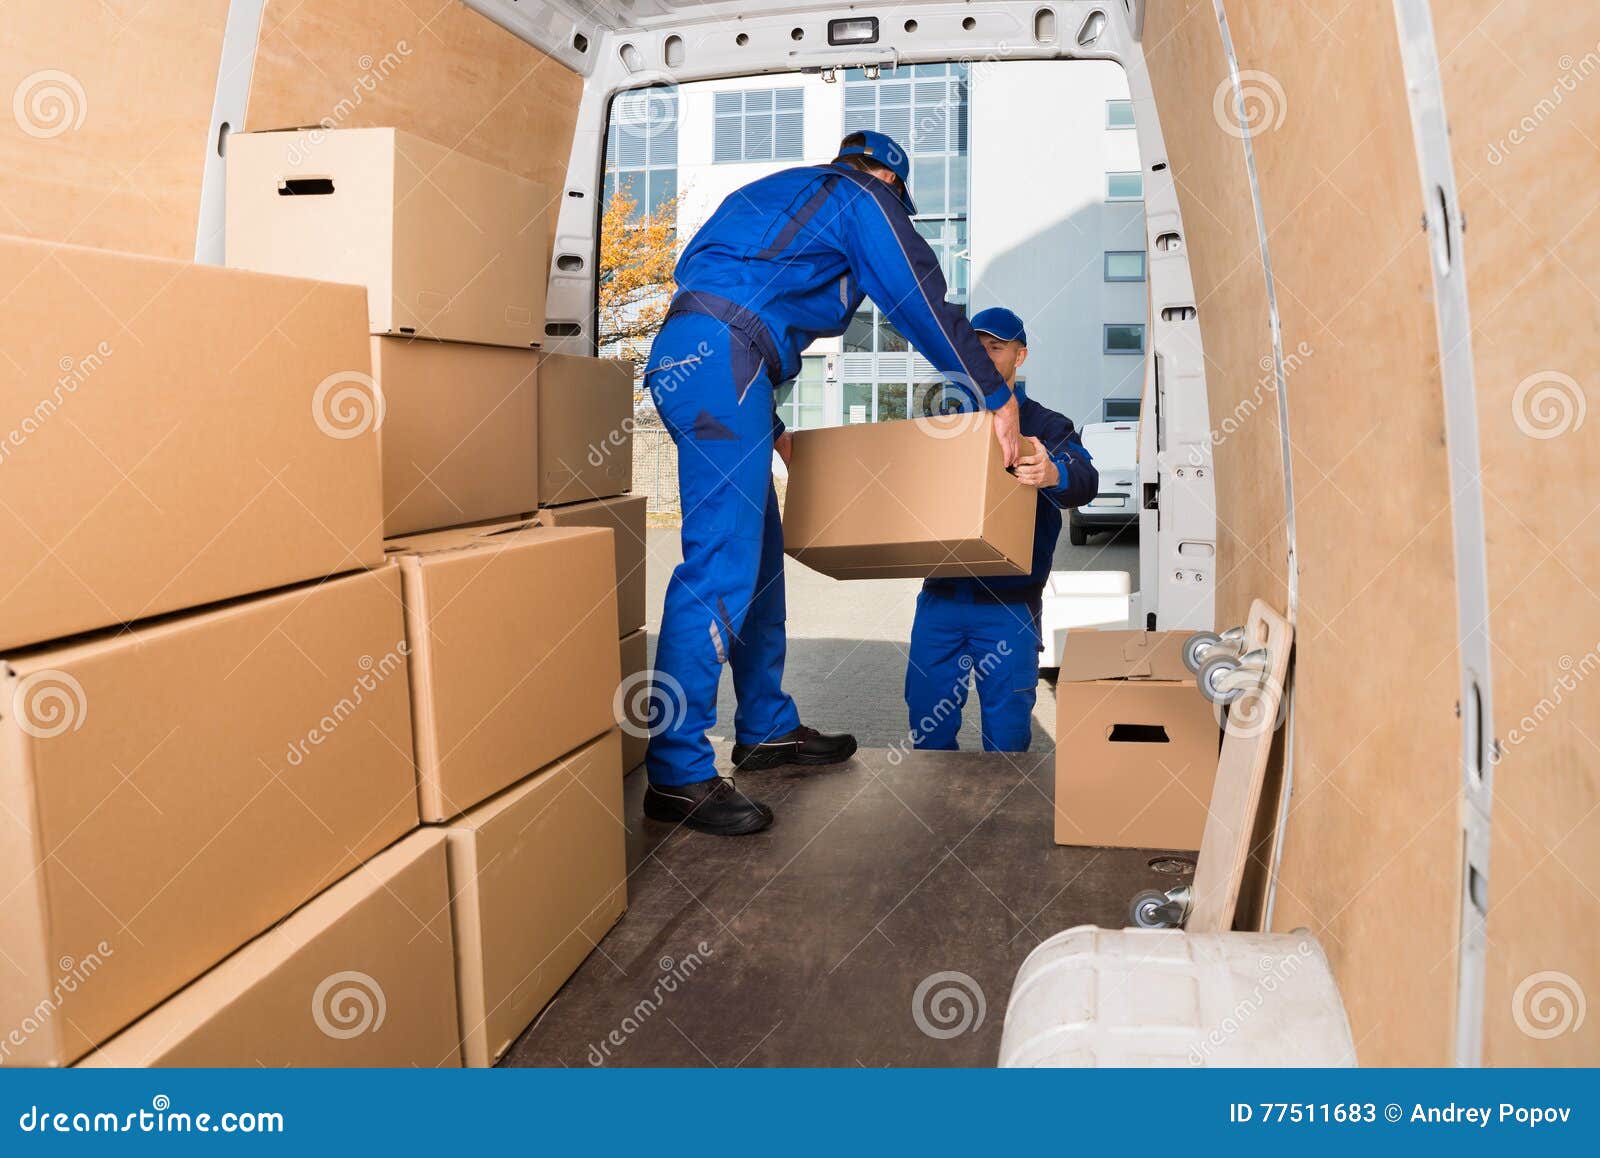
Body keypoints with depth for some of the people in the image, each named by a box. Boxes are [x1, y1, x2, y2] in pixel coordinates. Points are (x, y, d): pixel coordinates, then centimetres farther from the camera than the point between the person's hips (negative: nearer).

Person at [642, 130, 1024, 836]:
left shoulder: (781, 196, 34)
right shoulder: (863, 198, 8)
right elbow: (922, 301, 2)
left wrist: (769, 427, 32)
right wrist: (997, 397, 9)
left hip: (685, 359, 10)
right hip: (720, 360, -10)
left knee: (758, 548, 14)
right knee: (722, 563, -14)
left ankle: (767, 730, 22)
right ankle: (677, 773, -14)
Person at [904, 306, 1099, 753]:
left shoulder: (1045, 426, 5)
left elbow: (1085, 479, -14)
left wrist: (1053, 474, -39)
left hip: (1008, 602, -3)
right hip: (940, 595, 3)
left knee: (1007, 730, -2)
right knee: (927, 720, 4)